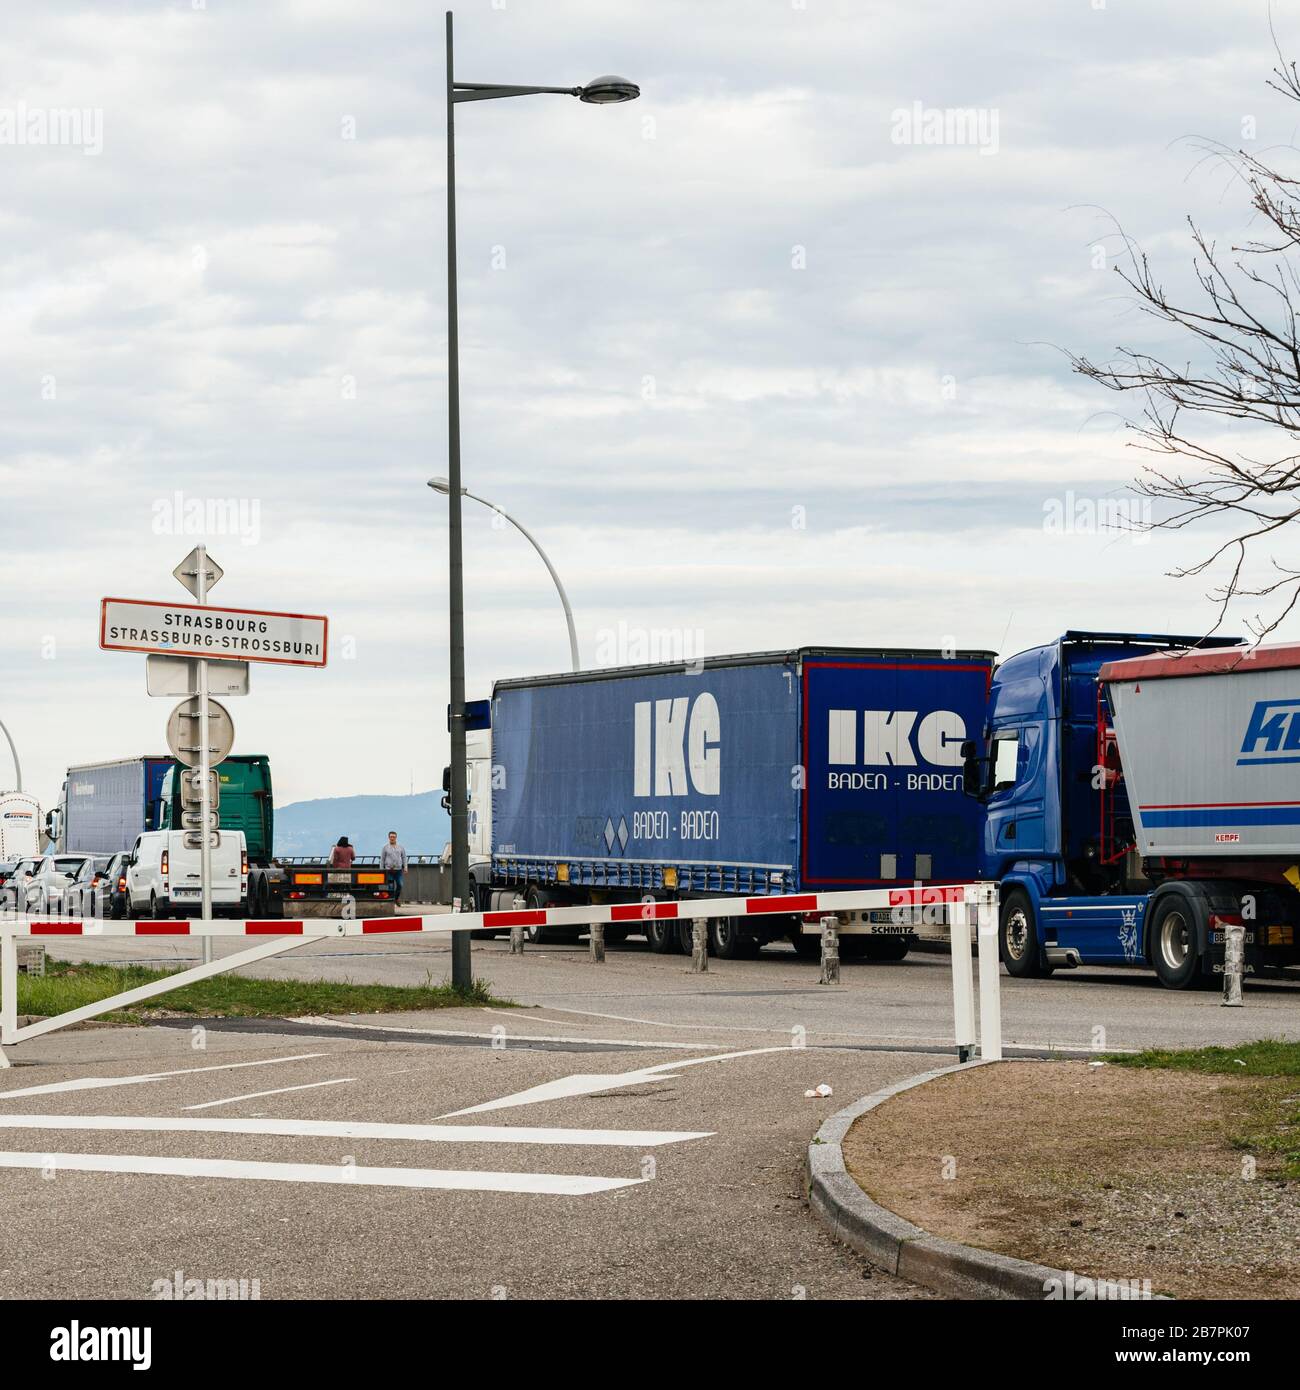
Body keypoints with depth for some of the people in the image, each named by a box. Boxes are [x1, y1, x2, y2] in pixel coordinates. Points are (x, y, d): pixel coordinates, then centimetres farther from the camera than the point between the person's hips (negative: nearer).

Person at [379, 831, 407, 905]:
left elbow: (404, 857, 12)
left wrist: (405, 867, 0)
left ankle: (397, 898, 14)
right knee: (390, 887, -5)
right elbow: (382, 860, 7)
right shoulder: (385, 848, 7)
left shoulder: (400, 847, 12)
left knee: (400, 885, -7)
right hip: (389, 870, -1)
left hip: (398, 870, 1)